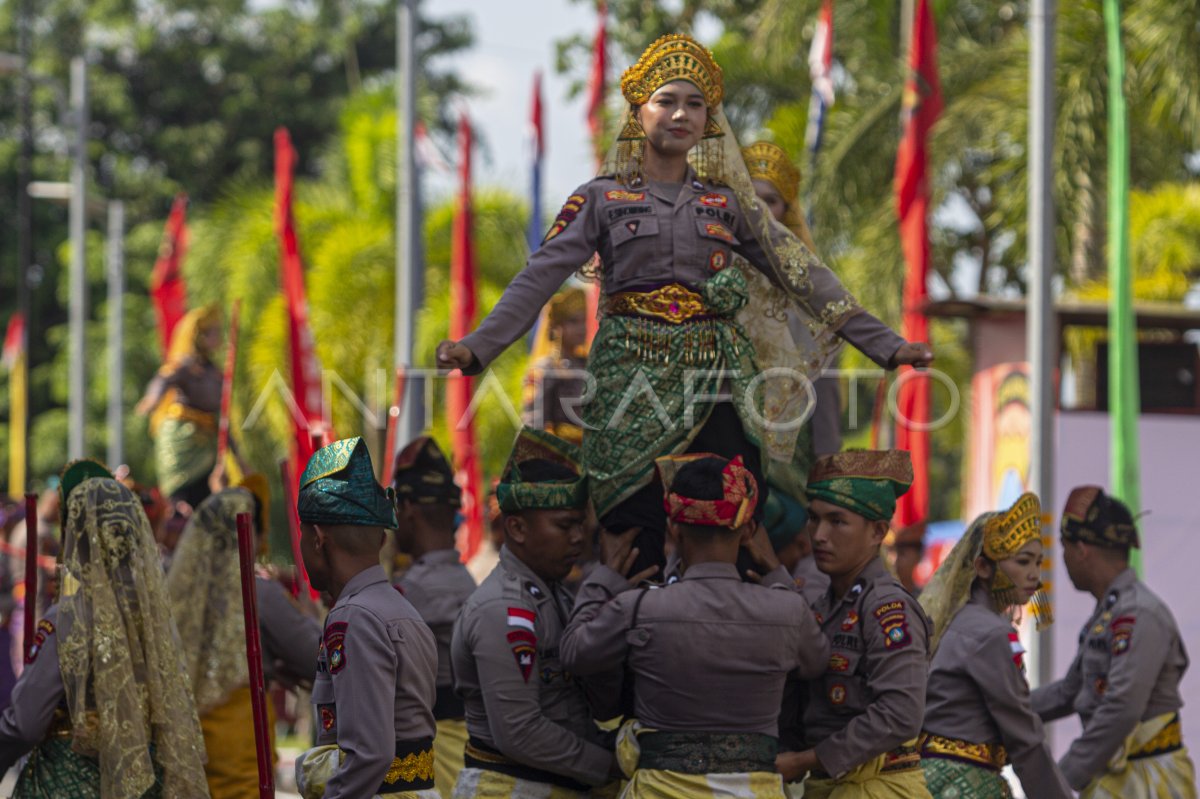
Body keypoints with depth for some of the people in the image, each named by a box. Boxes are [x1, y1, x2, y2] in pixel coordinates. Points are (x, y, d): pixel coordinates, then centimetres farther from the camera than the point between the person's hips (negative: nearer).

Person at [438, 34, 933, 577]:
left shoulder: (727, 202, 13)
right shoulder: (602, 198, 6)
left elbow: (803, 277, 13)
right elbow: (539, 280, -3)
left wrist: (885, 347, 7)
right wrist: (477, 348, -18)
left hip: (714, 379, 2)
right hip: (632, 380, -2)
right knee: (634, 542, -6)